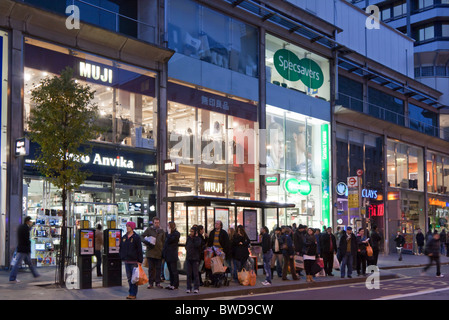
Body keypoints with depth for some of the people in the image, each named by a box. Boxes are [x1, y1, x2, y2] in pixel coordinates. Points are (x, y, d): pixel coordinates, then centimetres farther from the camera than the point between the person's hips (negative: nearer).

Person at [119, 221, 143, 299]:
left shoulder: (136, 237, -5)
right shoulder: (124, 237, 11)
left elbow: (139, 249, -7)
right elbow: (121, 248, 18)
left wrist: (140, 260, -11)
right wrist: (122, 257, 11)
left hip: (134, 261, -5)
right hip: (126, 261, 5)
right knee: (129, 278, 10)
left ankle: (133, 294, 3)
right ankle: (130, 293, 18)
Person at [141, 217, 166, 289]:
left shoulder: (161, 231, 11)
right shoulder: (149, 229, 3)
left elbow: (164, 242, 16)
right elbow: (142, 236, 4)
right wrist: (146, 241, -16)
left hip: (159, 253, 2)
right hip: (150, 252, -2)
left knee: (158, 269, 5)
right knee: (151, 268, 3)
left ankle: (158, 282, 13)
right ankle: (150, 283, 10)